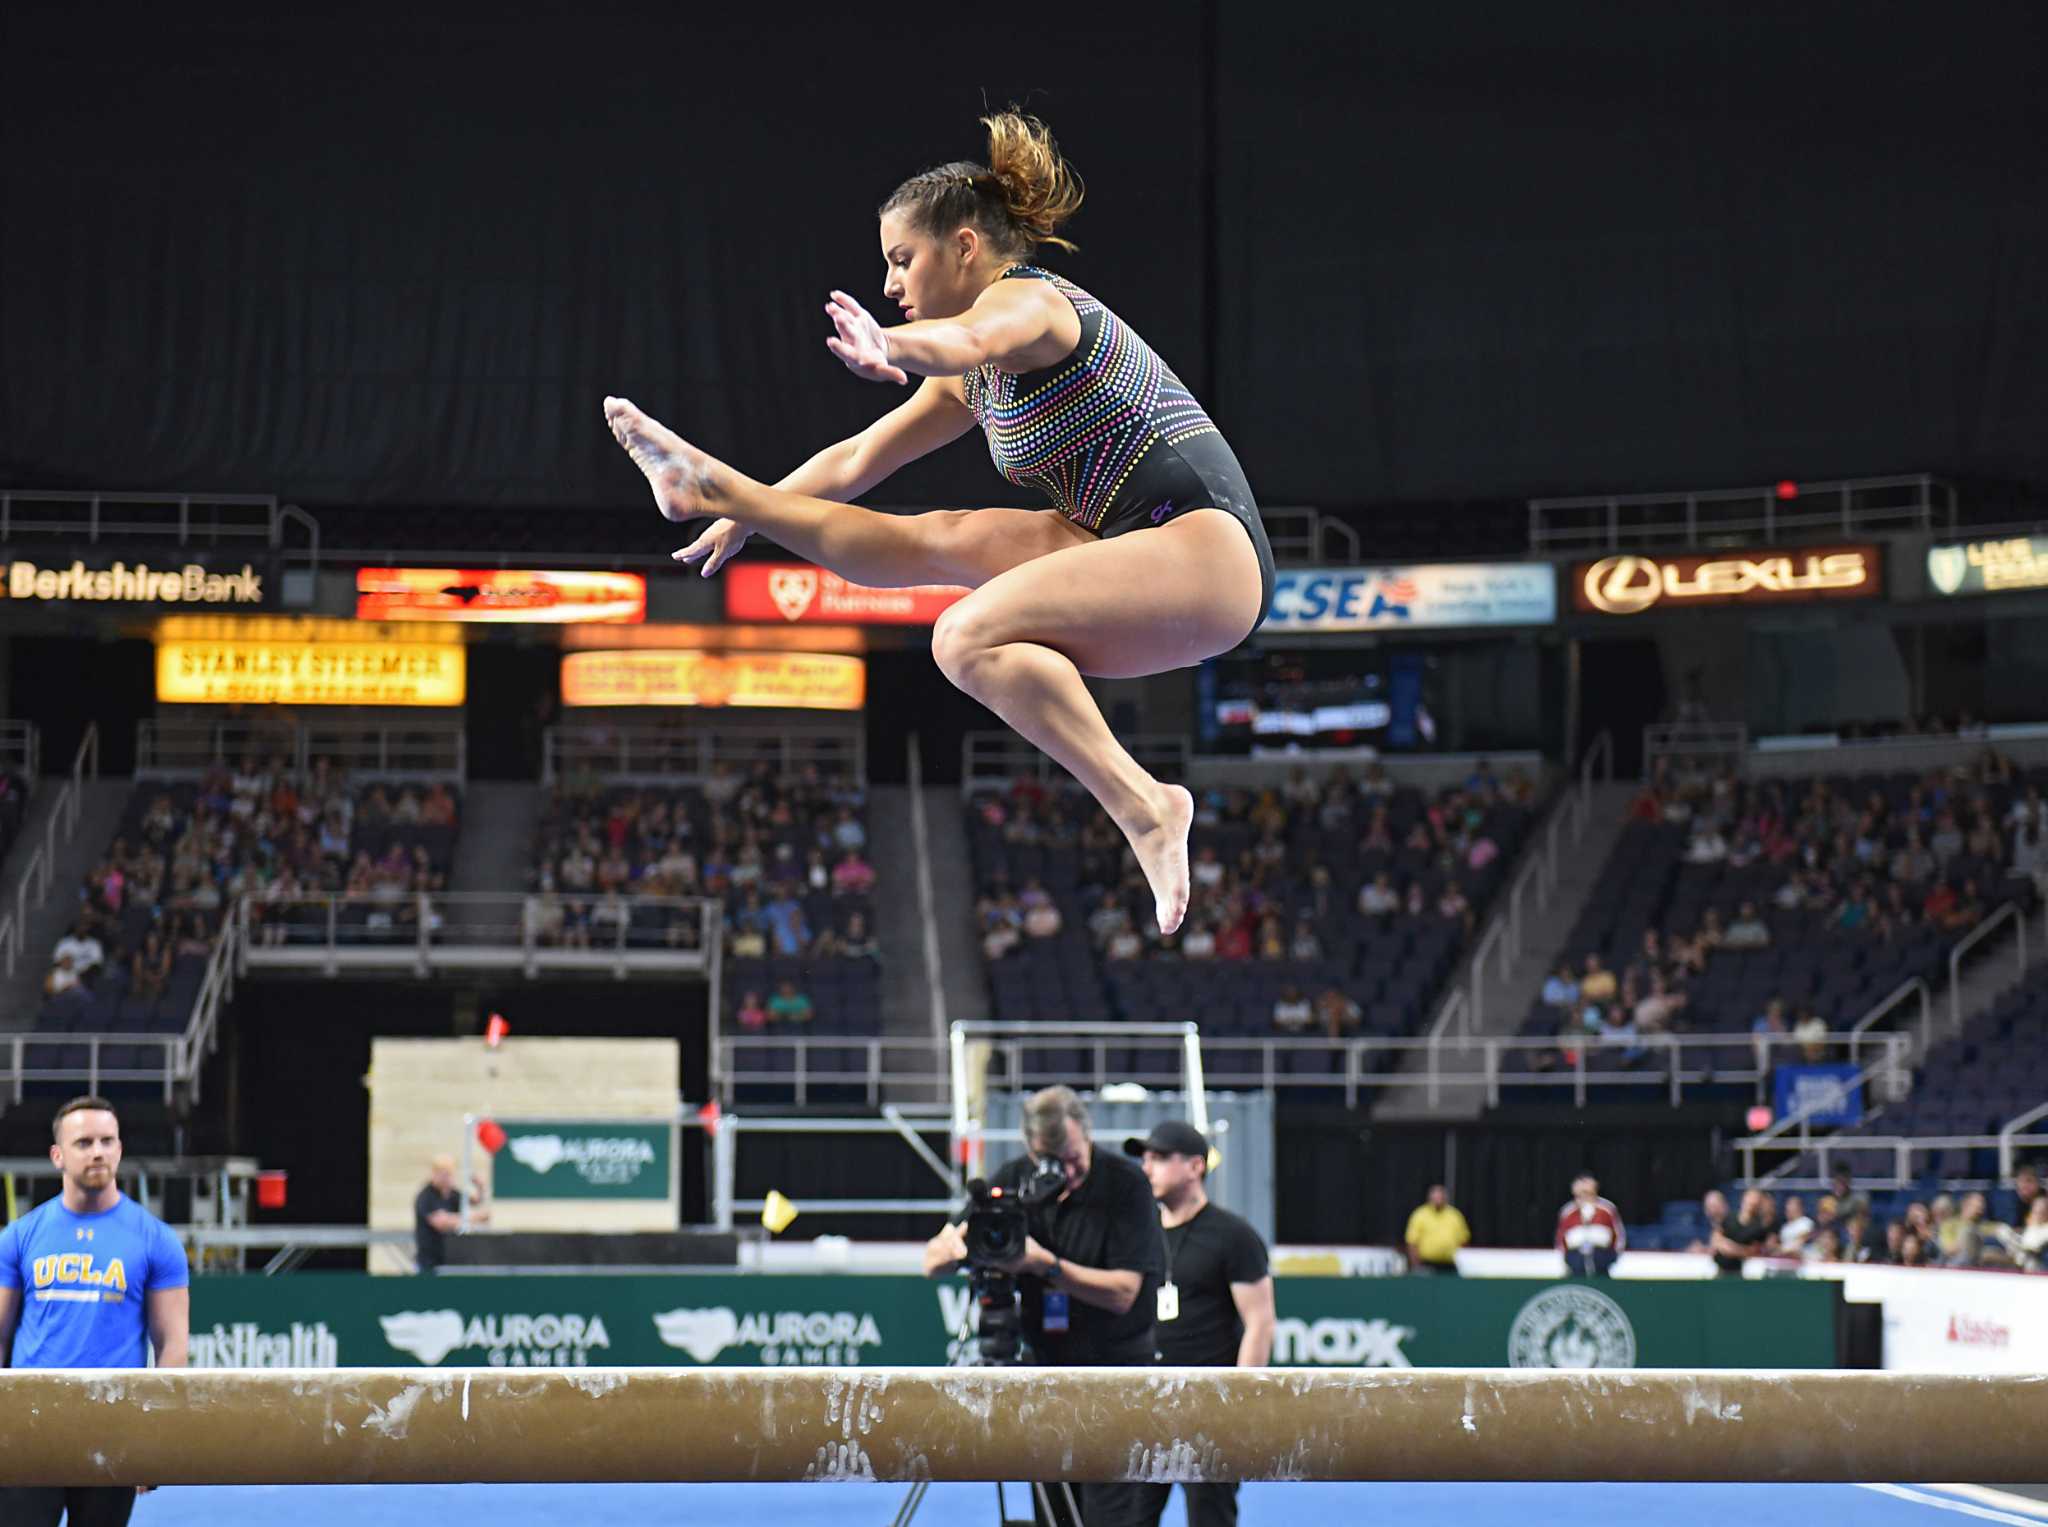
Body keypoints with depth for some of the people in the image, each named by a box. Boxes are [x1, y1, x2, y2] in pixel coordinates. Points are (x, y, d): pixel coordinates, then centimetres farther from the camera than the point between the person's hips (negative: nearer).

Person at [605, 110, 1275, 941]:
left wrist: (888, 347, -55)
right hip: (1145, 550, 10)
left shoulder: (1026, 301, -9)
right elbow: (860, 458, 32)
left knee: (969, 637, -25)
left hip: (1207, 554, -10)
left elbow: (969, 338, -35)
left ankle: (1143, 805, -32)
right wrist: (748, 515, 38)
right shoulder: (982, 378, 20)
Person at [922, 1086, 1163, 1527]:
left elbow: (1123, 1292, -17)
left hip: (1116, 1367, -5)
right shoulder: (1012, 1180, 0)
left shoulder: (1125, 1183, -13)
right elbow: (933, 1262, -1)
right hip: (1045, 1367, 5)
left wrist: (1046, 1264, -27)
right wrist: (955, 1246, -25)